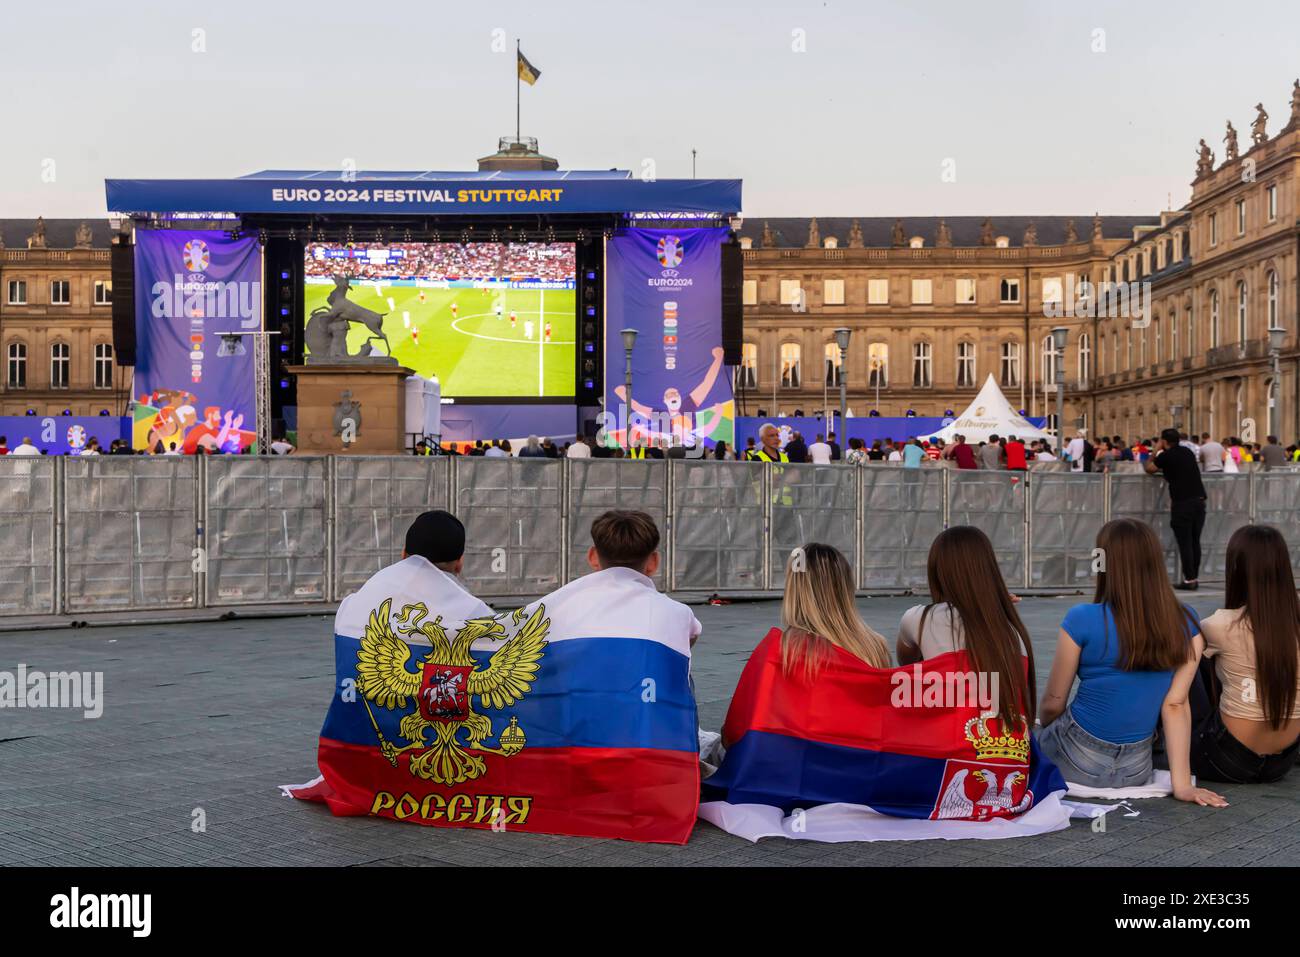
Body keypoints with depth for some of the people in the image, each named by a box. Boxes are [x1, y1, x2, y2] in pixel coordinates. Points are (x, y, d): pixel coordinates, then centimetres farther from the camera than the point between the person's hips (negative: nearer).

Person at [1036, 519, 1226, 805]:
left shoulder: (1082, 620, -17)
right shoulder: (1185, 623, -6)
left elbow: (1052, 704, -7)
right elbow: (1175, 704, -10)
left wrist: (1045, 729, 14)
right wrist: (1182, 784, -9)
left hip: (1080, 765, -4)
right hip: (1137, 769, 4)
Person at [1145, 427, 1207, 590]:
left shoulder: (1166, 456, -4)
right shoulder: (1187, 452, 16)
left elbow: (1148, 469, 9)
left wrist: (1156, 450, 18)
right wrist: (1164, 469, 30)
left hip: (1183, 503, -7)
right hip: (1199, 500, 7)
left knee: (1185, 543, -3)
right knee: (1195, 542, 10)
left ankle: (1189, 580, -4)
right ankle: (1194, 578, 14)